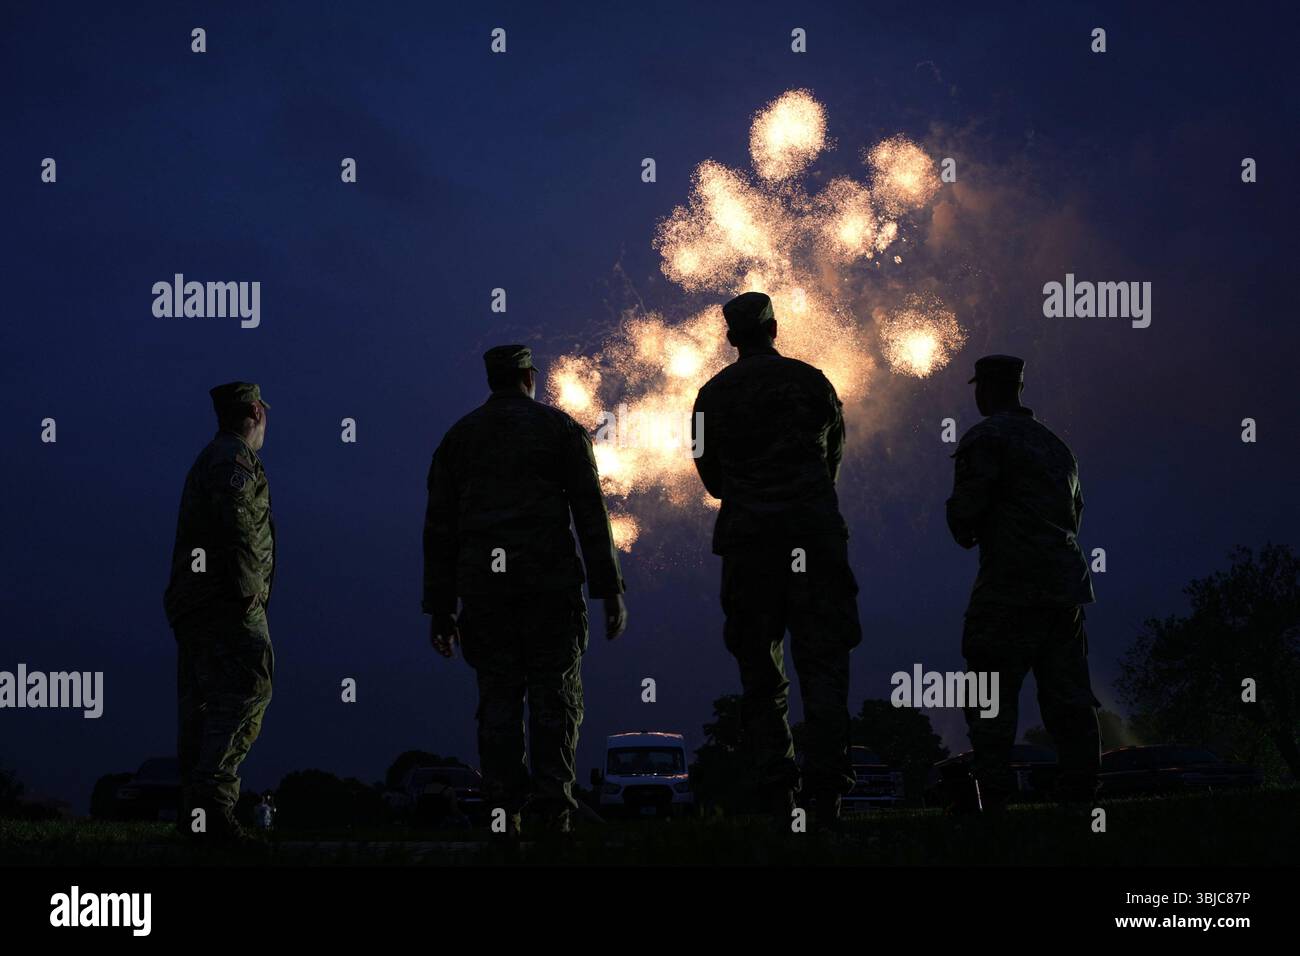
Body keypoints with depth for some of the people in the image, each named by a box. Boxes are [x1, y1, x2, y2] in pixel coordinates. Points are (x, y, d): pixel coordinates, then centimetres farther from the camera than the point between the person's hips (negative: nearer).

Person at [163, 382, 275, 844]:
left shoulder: (208, 460, 25)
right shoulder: (235, 458, -7)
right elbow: (235, 524, -20)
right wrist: (247, 590, -22)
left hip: (191, 604, 11)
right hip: (226, 604, -11)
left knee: (201, 707, 8)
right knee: (245, 692, -15)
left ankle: (194, 810, 8)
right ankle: (212, 801, -24)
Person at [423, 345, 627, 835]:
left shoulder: (458, 436, 14)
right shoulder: (560, 427, 6)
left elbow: (439, 528, 11)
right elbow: (591, 514, -1)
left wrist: (440, 607, 13)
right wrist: (610, 589, -1)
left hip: (482, 587, 2)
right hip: (550, 585, -2)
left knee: (498, 699, 6)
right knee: (555, 697, 2)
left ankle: (502, 810, 1)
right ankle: (553, 810, -9)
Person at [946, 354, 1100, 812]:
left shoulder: (985, 439, -5)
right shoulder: (1055, 444, 21)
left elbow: (965, 510, -13)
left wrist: (966, 532, 10)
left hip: (1011, 585, -7)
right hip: (1066, 581, 7)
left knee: (991, 691, -5)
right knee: (1067, 692, 8)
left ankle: (990, 790, -10)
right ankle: (1079, 787, 5)